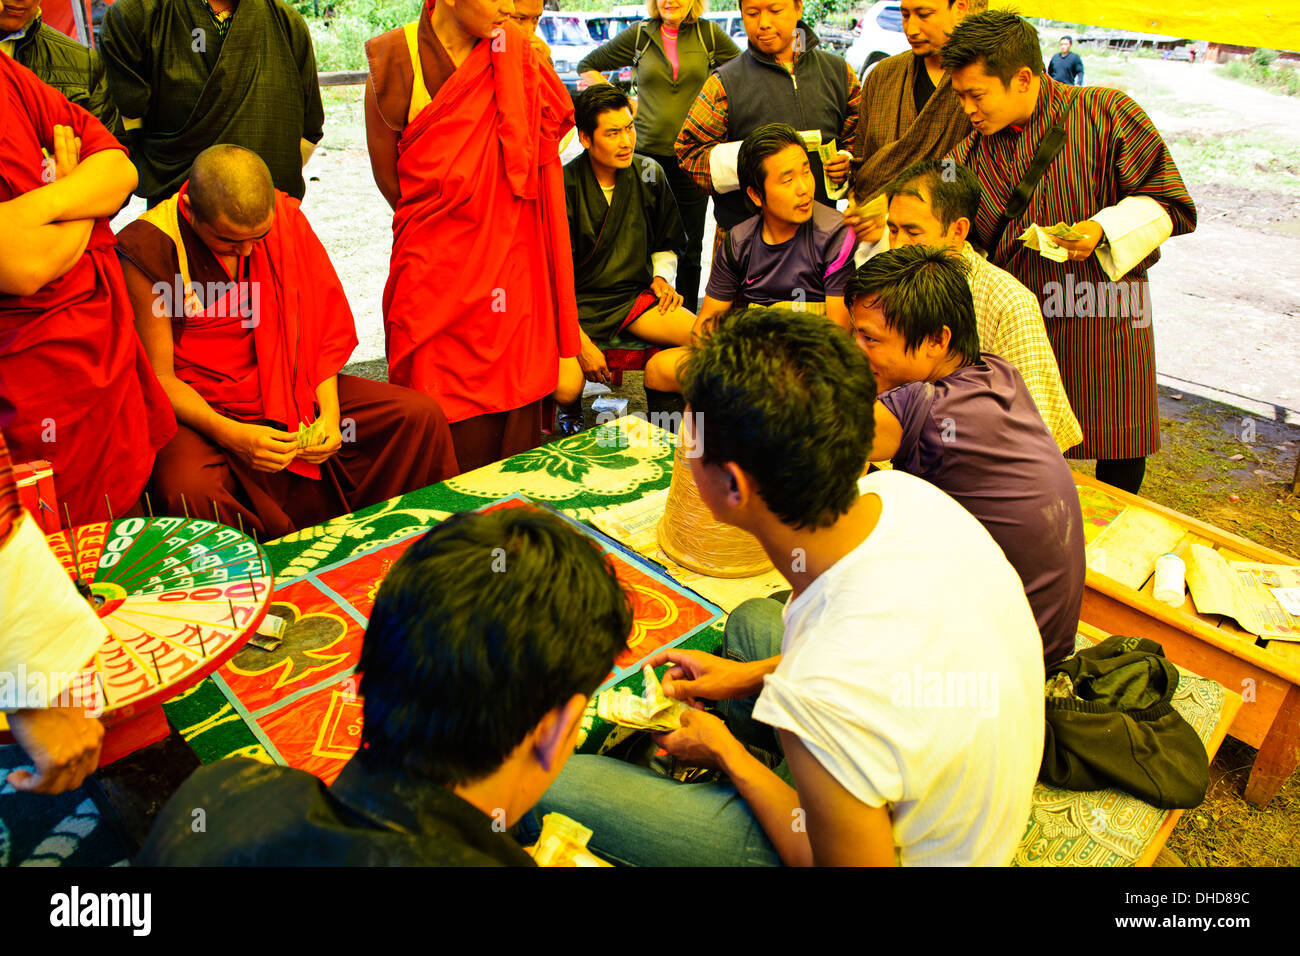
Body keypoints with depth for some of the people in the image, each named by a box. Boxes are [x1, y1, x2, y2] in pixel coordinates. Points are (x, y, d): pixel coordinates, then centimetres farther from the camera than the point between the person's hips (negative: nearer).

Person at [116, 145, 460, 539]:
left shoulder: (286, 216, -4)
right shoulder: (149, 249, -14)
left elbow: (323, 327, 1)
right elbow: (159, 376, -11)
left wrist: (330, 413, -13)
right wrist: (231, 435, -27)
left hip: (294, 392, 4)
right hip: (198, 409, -3)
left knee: (422, 414, -11)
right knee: (190, 490, -37)